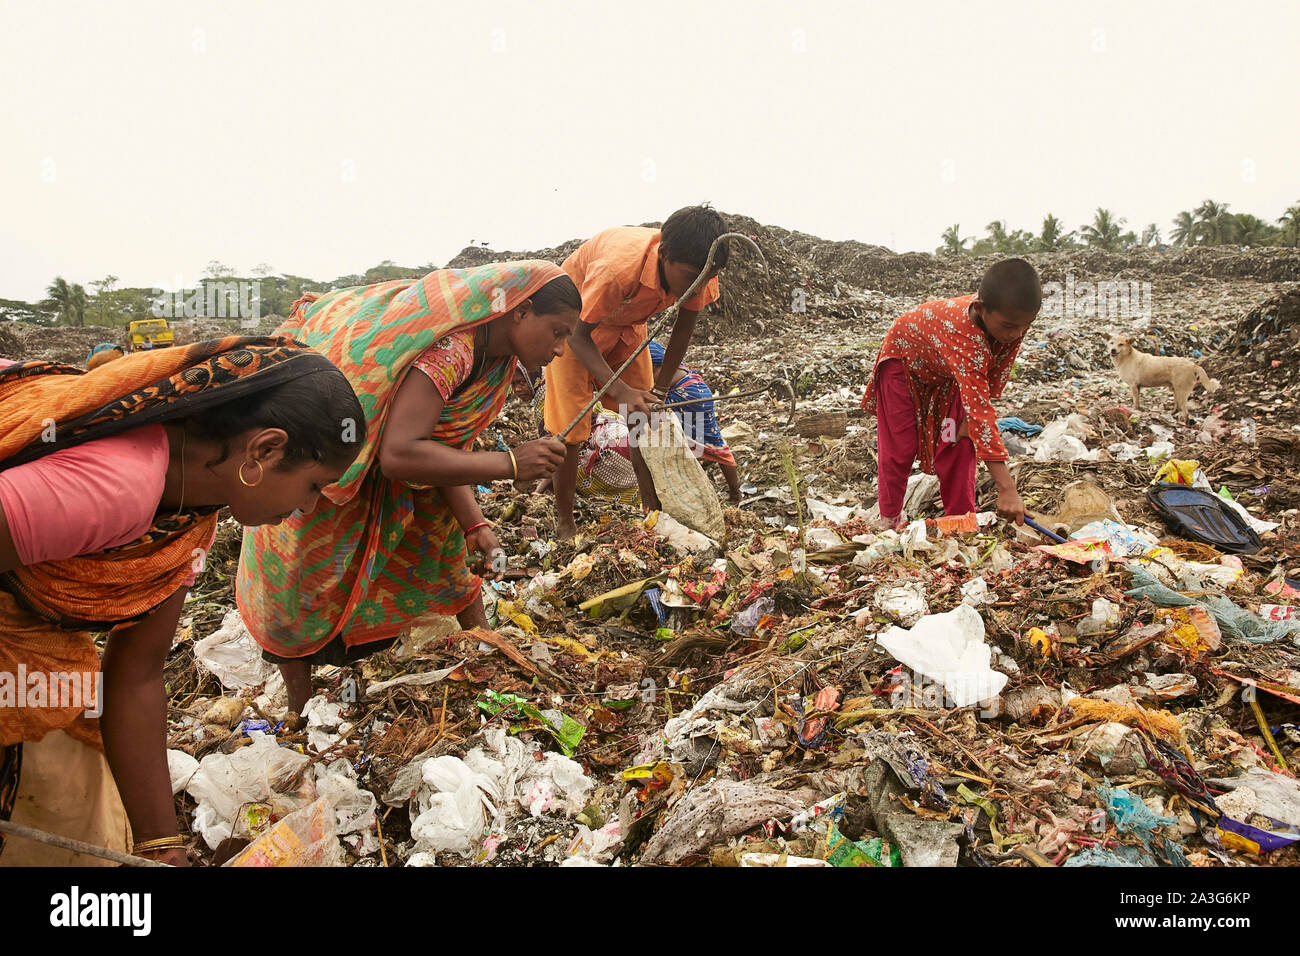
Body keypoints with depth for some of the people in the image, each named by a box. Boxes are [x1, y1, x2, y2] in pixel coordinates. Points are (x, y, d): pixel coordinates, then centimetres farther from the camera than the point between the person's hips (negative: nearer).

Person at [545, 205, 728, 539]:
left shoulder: (695, 272, -27)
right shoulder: (617, 270, -44)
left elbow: (684, 327, -7)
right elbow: (578, 335, -31)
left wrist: (660, 389, -4)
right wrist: (620, 391, -43)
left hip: (628, 323, 5)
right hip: (576, 319, -5)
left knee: (645, 419, 1)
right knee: (570, 427, -9)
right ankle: (563, 522, 9)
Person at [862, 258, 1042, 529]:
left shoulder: (1014, 319, -29)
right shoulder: (966, 337, -48)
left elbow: (995, 378, -12)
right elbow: (980, 409, -53)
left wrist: (970, 419, -19)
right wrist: (1006, 489, -56)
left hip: (947, 374, 6)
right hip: (905, 357, -5)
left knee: (959, 443, -4)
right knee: (899, 447, -5)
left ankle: (961, 518, 7)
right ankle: (889, 520, 12)